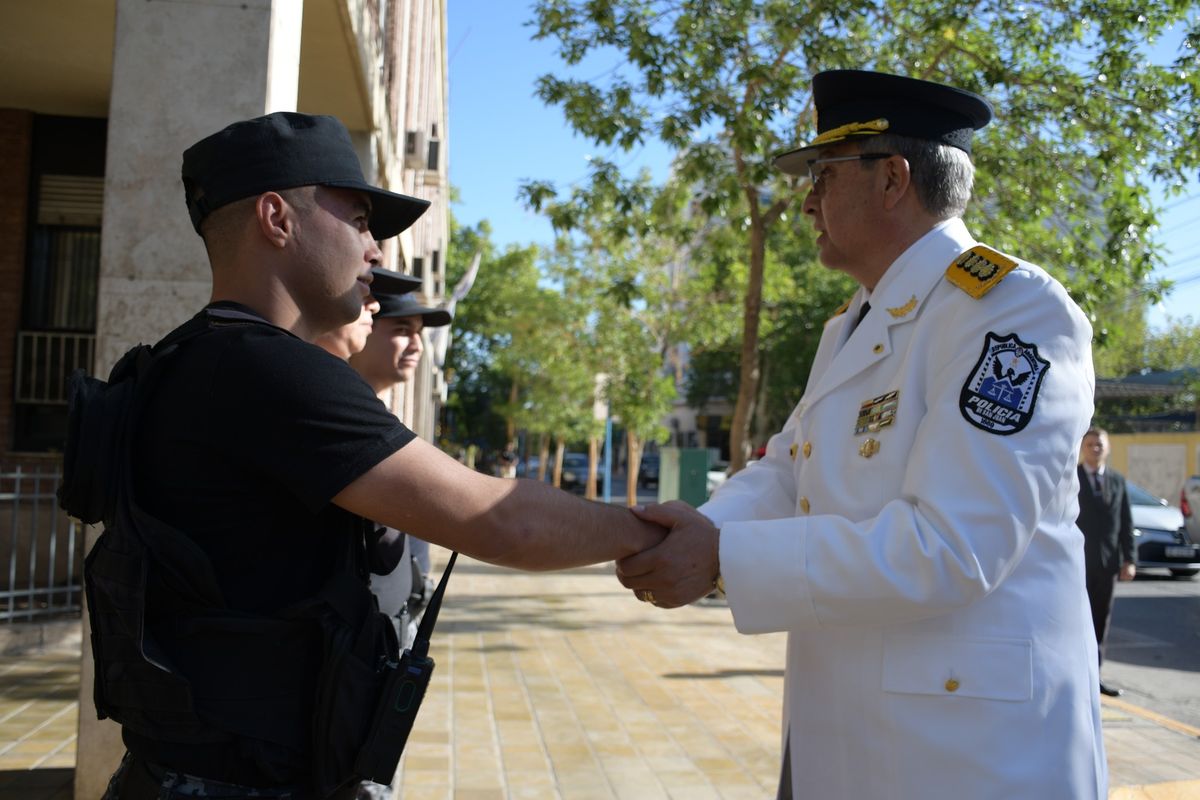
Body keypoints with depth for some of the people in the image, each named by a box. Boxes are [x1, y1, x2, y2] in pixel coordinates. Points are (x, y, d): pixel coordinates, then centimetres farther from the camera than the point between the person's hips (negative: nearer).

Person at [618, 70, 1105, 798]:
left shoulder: (1013, 309, -17)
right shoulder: (852, 328, 12)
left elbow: (950, 545, -25)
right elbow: (784, 476, 10)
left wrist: (726, 560, -23)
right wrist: (690, 539, -9)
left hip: (970, 739, -7)